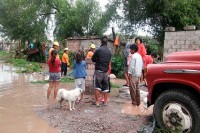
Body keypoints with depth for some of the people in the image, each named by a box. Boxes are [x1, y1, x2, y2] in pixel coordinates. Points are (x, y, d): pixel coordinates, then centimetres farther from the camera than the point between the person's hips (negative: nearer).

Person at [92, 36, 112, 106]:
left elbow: (93, 59, -1)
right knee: (105, 87, 12)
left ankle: (97, 102, 1)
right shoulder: (109, 51, 4)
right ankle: (105, 101, 18)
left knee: (97, 86, 1)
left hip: (99, 70, -4)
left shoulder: (98, 50, -11)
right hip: (106, 71, 4)